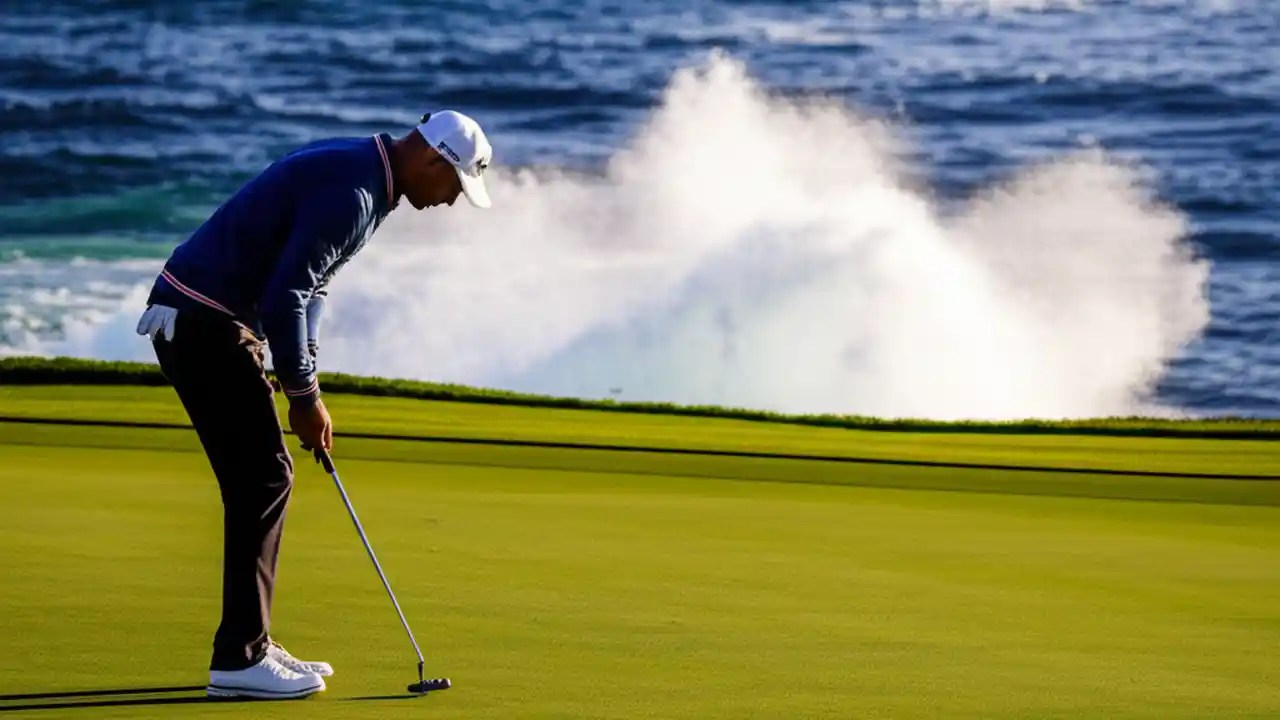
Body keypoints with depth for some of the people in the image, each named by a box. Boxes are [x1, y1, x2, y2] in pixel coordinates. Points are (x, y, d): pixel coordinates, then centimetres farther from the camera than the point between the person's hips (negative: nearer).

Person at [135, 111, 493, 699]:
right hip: (200, 320, -10)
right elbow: (285, 297, -23)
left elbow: (305, 283, 21)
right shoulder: (350, 192, -20)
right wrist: (304, 394, -13)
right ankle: (238, 661, -6)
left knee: (262, 478, 13)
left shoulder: (359, 175, 14)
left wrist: (302, 382, 12)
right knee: (263, 478, -8)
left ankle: (250, 645, 17)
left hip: (206, 319, 10)